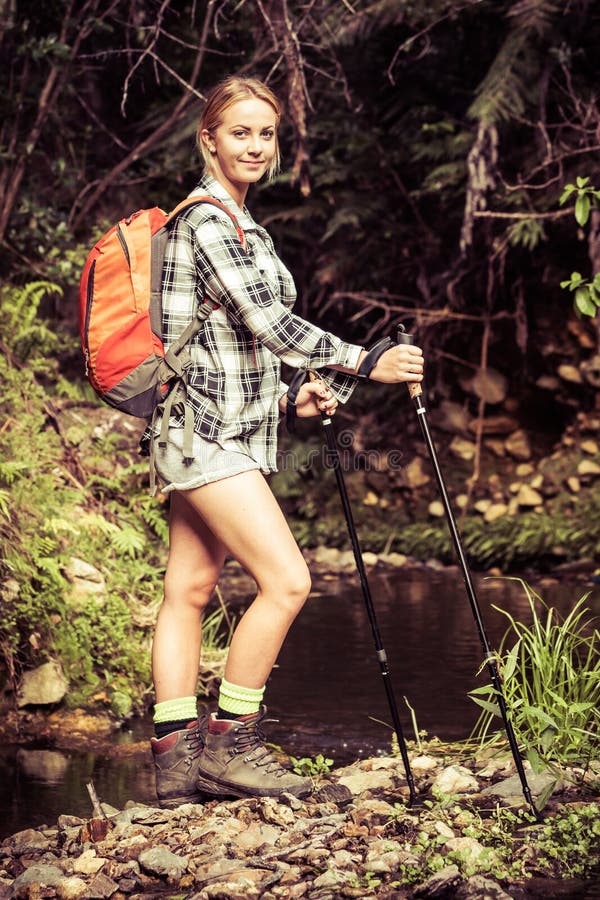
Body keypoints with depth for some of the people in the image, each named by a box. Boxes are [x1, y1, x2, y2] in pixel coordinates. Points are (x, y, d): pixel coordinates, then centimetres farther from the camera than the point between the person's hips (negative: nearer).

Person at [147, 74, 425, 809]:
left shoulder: (240, 224, 19)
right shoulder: (205, 219, -12)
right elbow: (268, 322, -19)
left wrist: (289, 397, 12)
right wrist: (364, 363, -19)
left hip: (230, 429, 10)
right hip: (203, 430, -10)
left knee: (189, 591, 8)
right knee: (286, 579, -14)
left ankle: (175, 757, 10)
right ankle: (228, 743, -5)